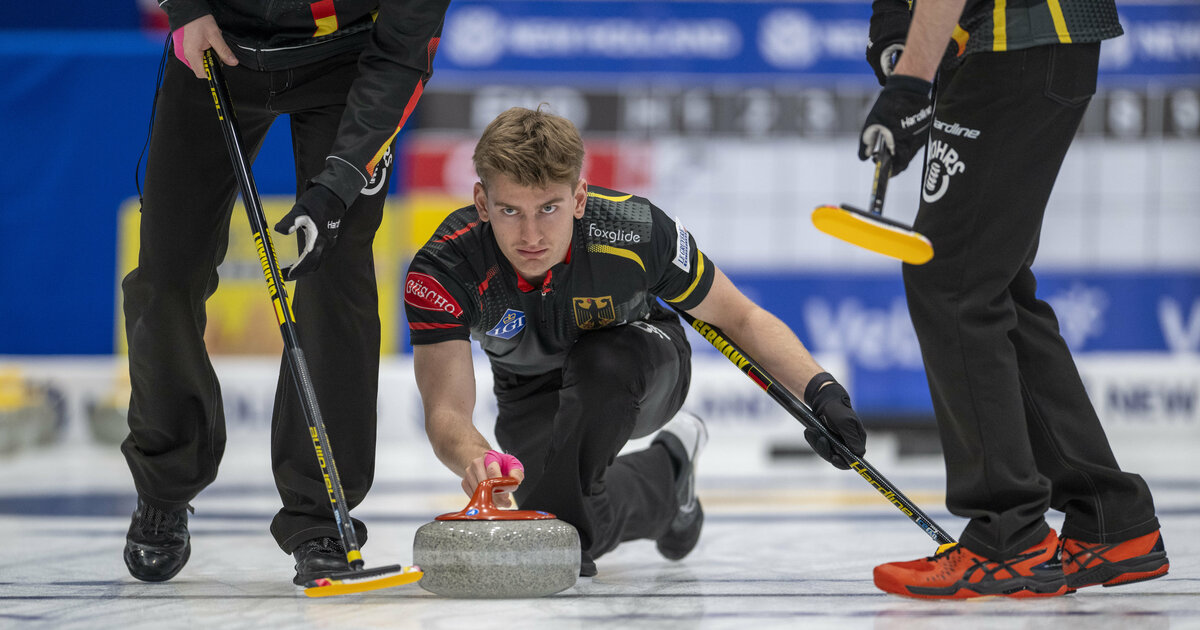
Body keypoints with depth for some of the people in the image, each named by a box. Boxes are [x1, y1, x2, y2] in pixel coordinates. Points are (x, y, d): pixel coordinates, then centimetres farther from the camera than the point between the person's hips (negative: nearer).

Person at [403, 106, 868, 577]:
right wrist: (475, 461, -61)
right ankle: (666, 469, 12)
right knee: (592, 529, -21)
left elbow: (740, 318, -17)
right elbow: (446, 410, -38)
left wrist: (821, 391, -32)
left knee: (603, 360, -36)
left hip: (645, 377, -1)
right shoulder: (443, 268, -33)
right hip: (535, 394, 1)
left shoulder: (635, 230, -33)